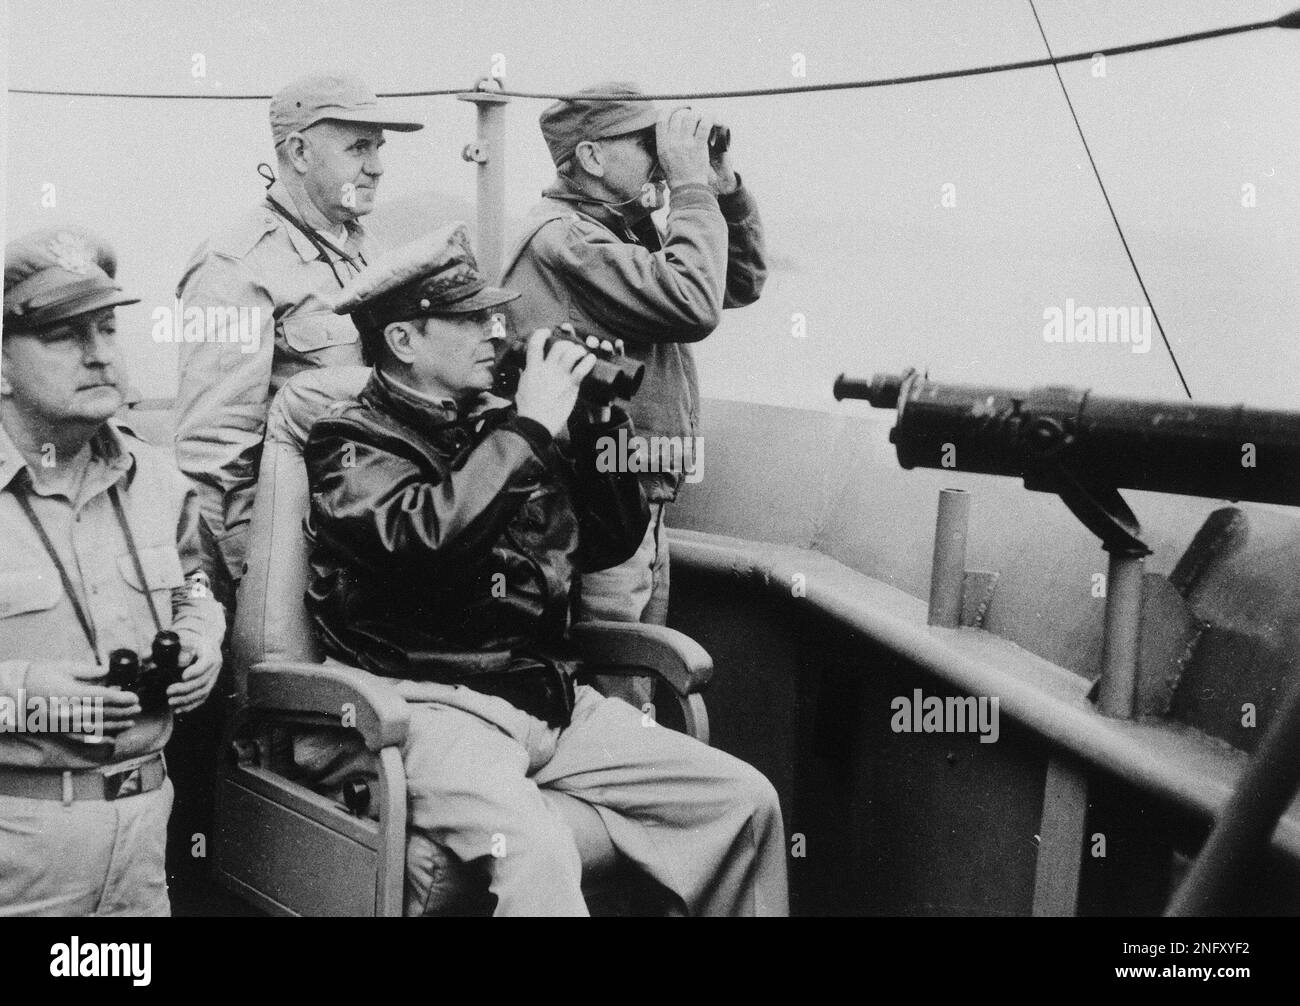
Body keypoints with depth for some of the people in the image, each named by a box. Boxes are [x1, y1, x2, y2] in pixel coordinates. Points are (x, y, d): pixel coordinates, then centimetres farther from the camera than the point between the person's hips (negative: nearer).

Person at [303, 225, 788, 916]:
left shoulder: (497, 424, 14)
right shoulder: (351, 440, -3)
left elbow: (608, 545, 19)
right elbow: (424, 535, -25)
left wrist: (598, 422, 6)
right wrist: (529, 426, -18)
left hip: (550, 696, 7)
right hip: (437, 706, -7)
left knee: (744, 799, -2)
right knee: (537, 854, -35)